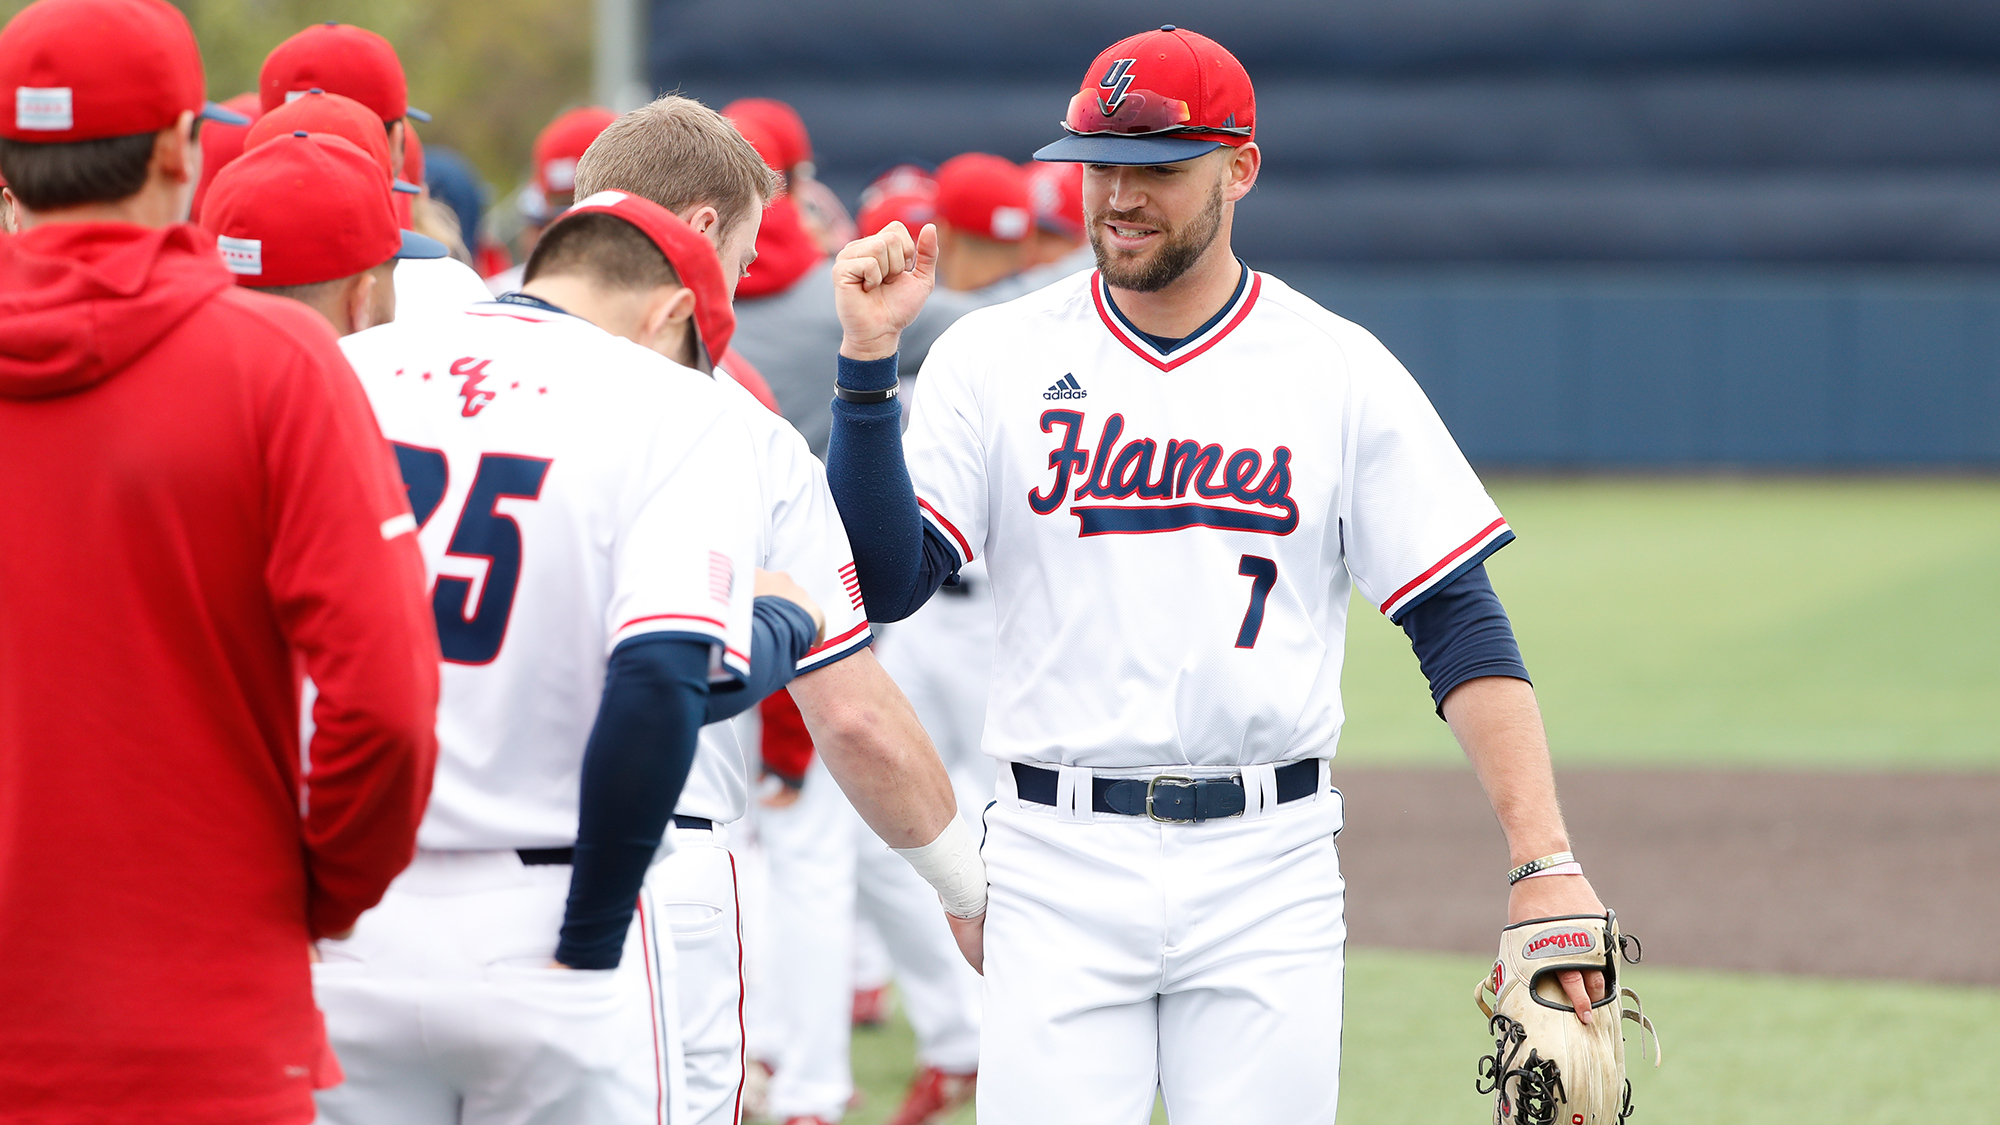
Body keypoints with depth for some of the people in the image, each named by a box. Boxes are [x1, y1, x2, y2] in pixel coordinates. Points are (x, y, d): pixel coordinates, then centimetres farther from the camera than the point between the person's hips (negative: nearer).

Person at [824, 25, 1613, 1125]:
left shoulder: (1341, 372, 2)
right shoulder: (996, 358, 3)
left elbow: (1459, 623, 0)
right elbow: (884, 582, -5)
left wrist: (1544, 860, -10)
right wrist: (868, 364, -15)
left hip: (1265, 873, 0)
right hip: (1058, 864, 0)